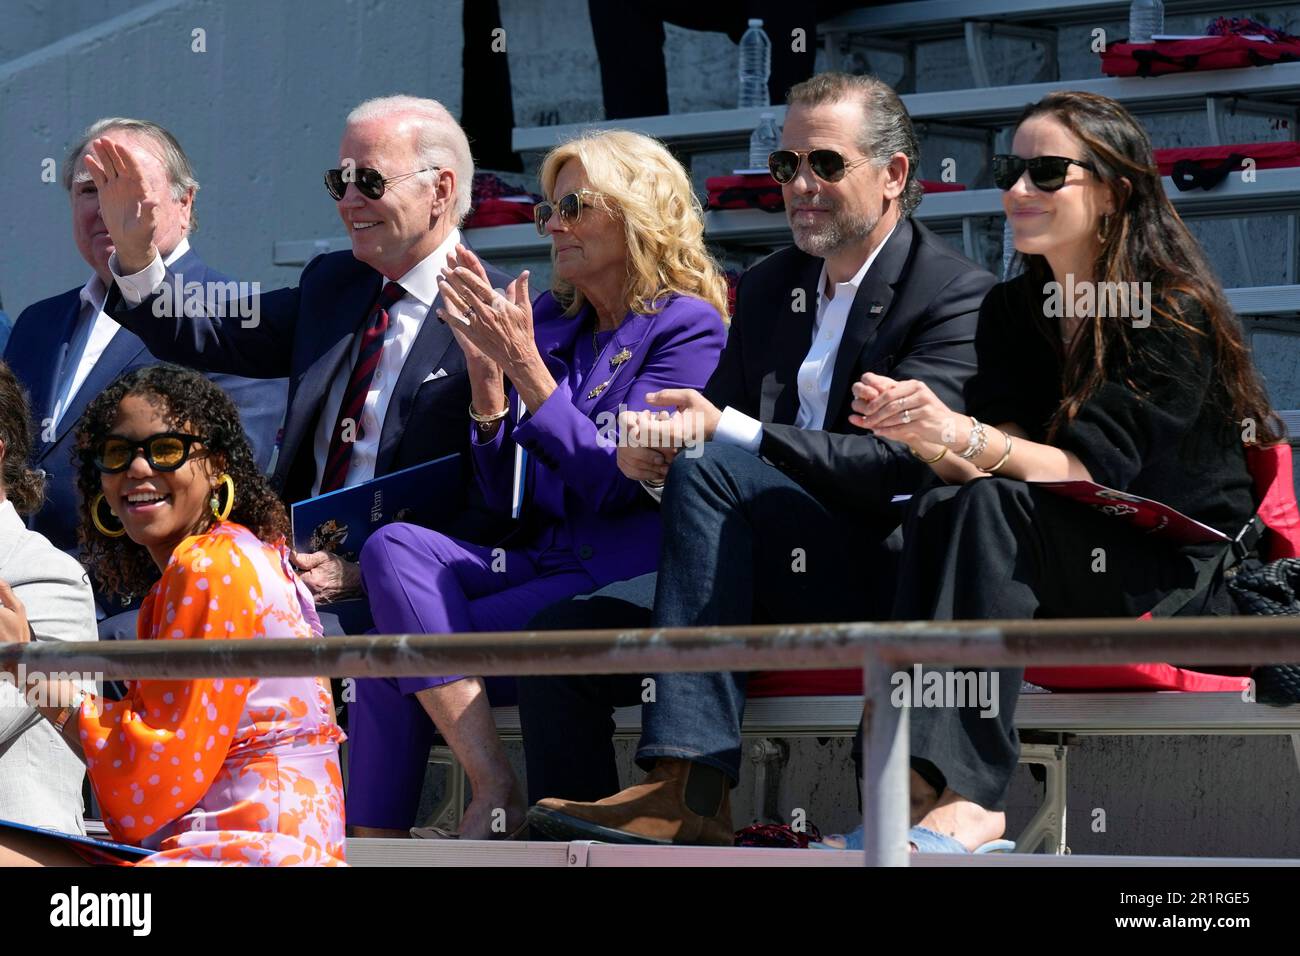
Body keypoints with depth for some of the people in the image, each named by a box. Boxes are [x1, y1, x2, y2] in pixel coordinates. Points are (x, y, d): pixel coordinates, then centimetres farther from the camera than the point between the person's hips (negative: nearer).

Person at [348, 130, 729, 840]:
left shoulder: (687, 325, -4)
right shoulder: (554, 321, 16)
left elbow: (615, 481, -14)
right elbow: (504, 493, 14)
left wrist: (525, 364, -19)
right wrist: (486, 370, -1)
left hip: (623, 580, -7)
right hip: (541, 561, 7)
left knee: (403, 645, -23)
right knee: (394, 548, -22)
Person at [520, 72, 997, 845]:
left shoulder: (955, 295, -5)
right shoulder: (769, 287, 19)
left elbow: (900, 463, -17)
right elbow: (717, 417, 16)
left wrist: (729, 433, -25)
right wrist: (652, 448, -10)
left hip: (882, 586, -7)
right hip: (770, 588, 7)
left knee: (709, 471, -30)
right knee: (559, 638, -12)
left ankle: (689, 794, -39)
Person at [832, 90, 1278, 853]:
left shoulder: (1174, 313, -10)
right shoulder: (1012, 311, 10)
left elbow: (1092, 472, -20)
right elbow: (990, 460, -1)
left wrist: (964, 438, -36)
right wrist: (925, 436, -24)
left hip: (1190, 582, -5)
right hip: (1077, 575, 5)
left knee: (988, 506, -31)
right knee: (937, 512, -26)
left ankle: (965, 793, -44)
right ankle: (961, 797, -42)